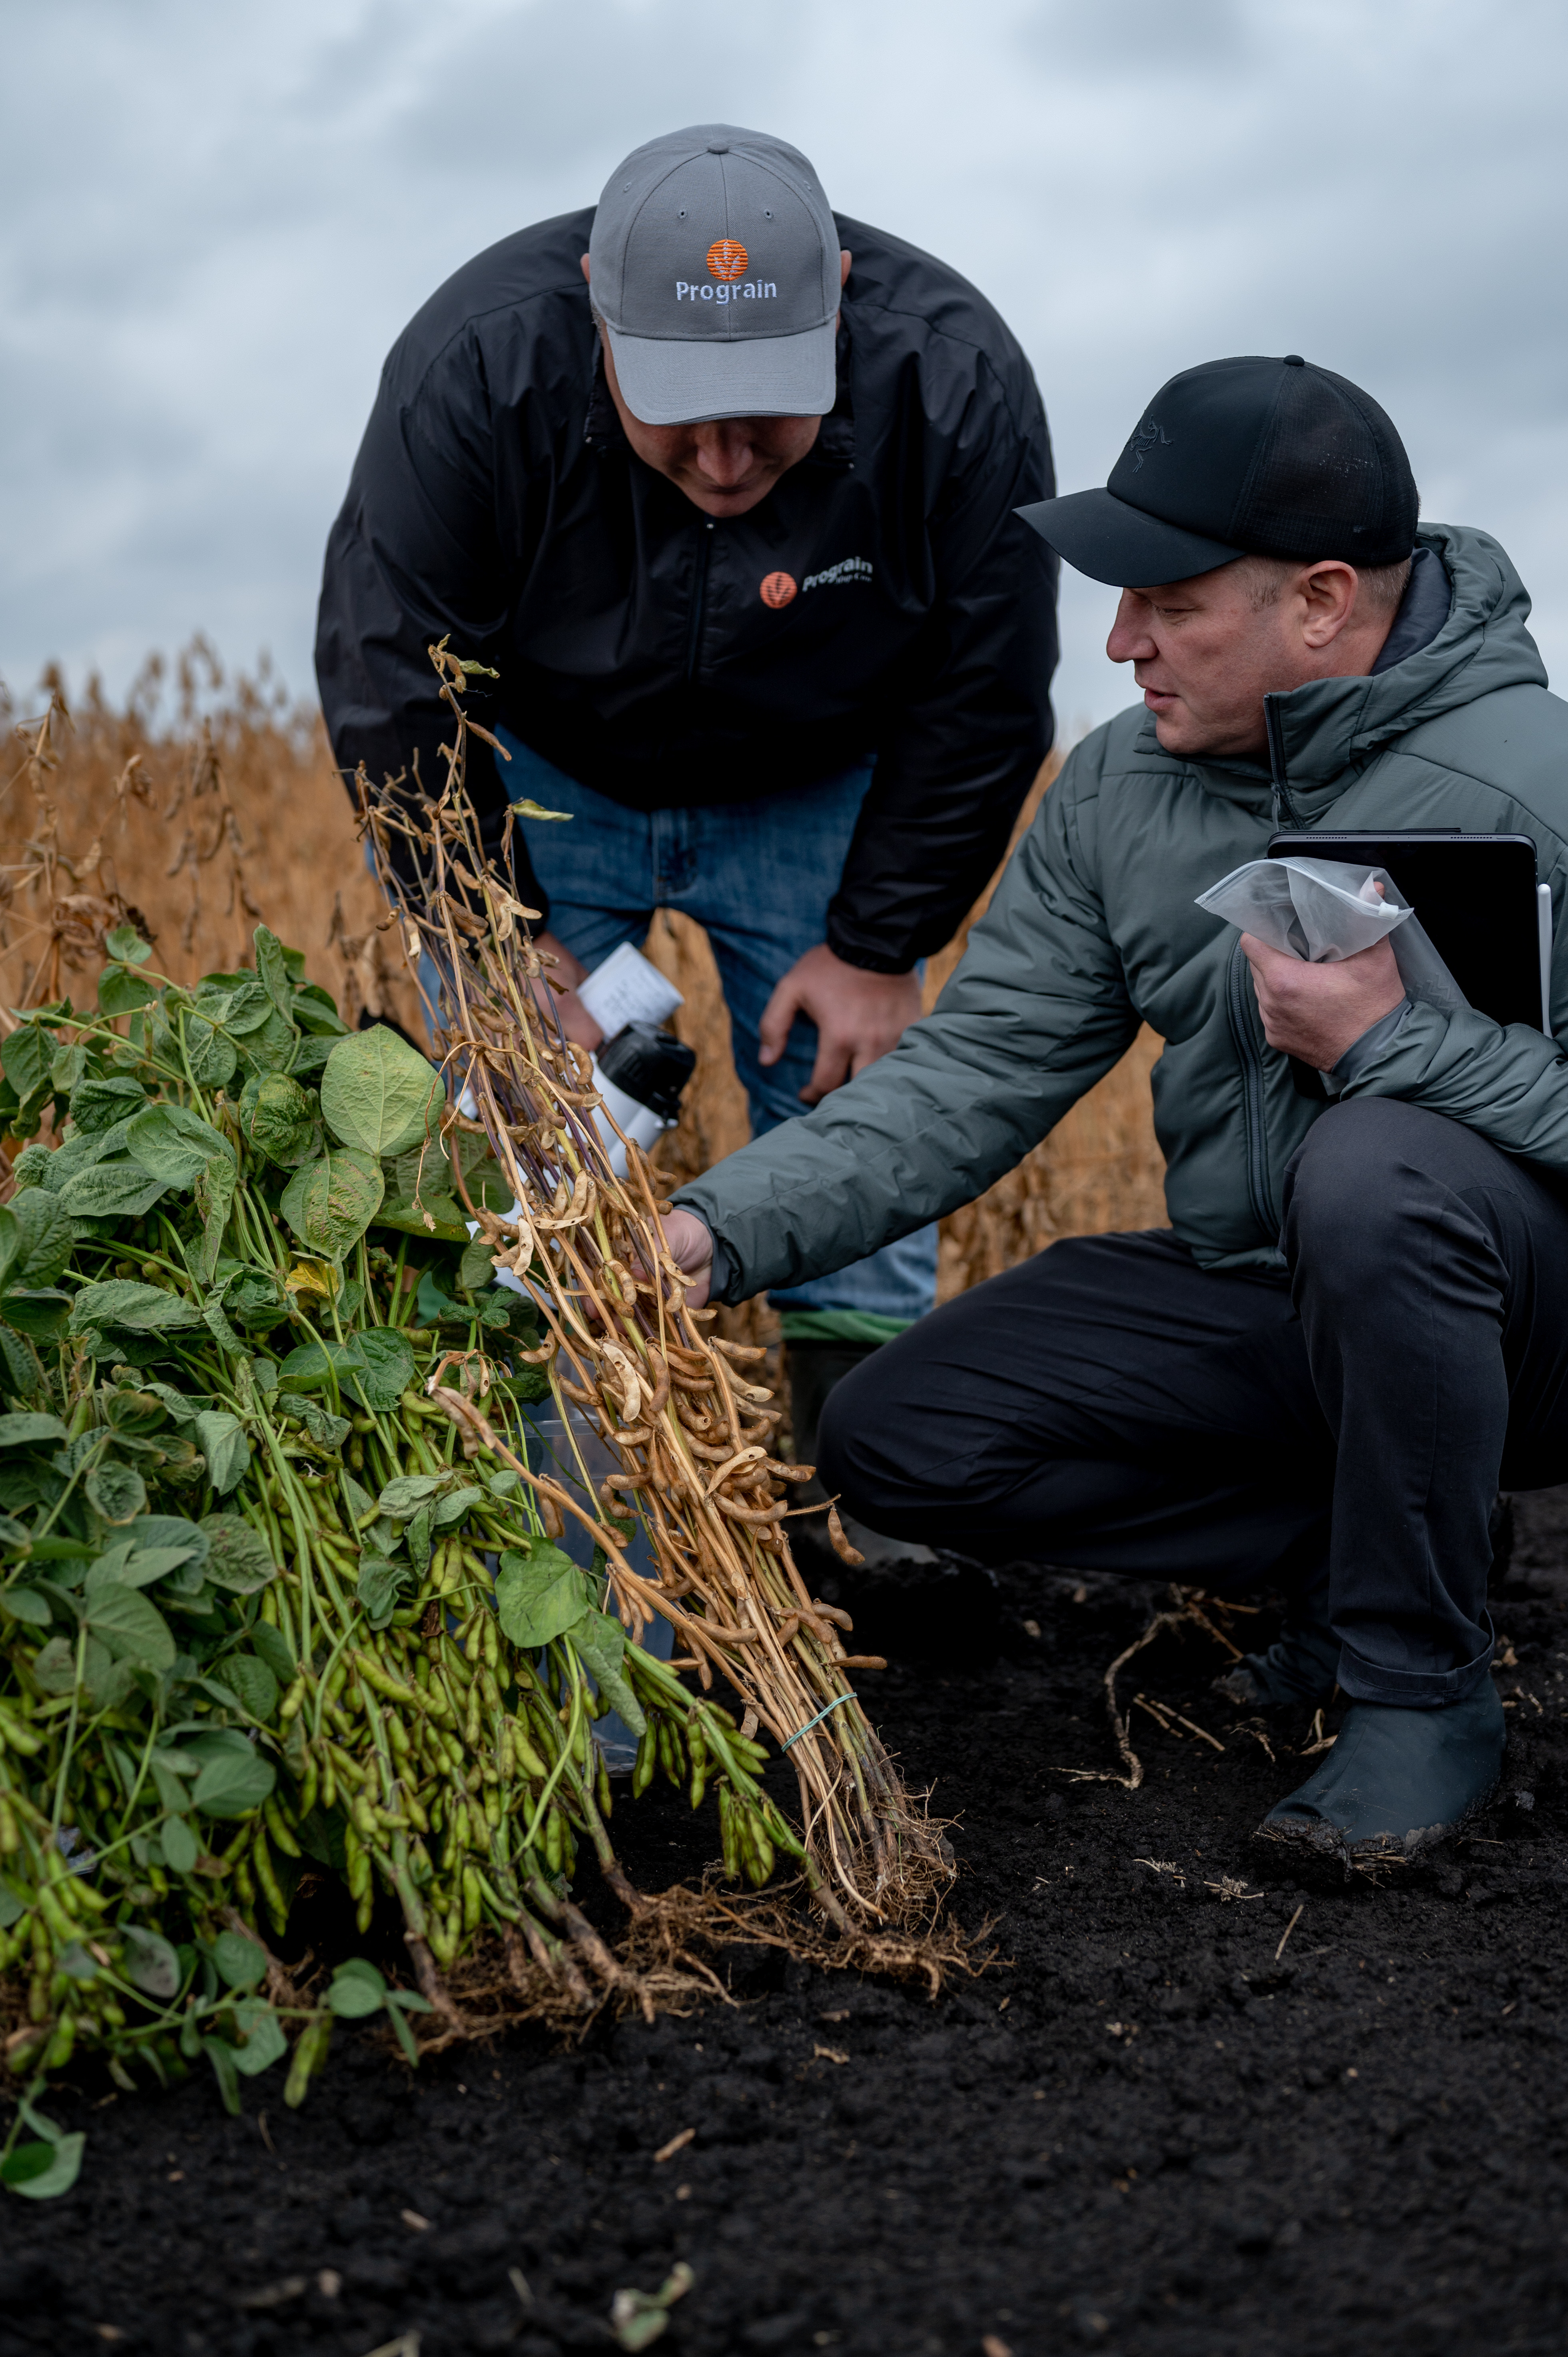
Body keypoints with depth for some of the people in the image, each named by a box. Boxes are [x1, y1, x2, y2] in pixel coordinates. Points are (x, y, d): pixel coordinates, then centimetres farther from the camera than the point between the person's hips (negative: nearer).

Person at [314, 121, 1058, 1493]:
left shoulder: (954, 384, -28)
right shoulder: (478, 368, -31)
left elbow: (982, 708, -14)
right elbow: (389, 685, -20)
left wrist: (878, 946, -12)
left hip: (818, 794, 1)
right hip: (538, 773, -1)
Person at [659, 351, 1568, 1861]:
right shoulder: (1118, 791, -1)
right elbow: (978, 1071, -5)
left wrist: (1388, 1037, -30)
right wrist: (730, 1226, -18)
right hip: (1250, 1308, 6)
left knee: (1376, 1169, -38)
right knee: (894, 1443, -6)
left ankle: (1423, 1682, -16)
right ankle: (1349, 1549, 6)